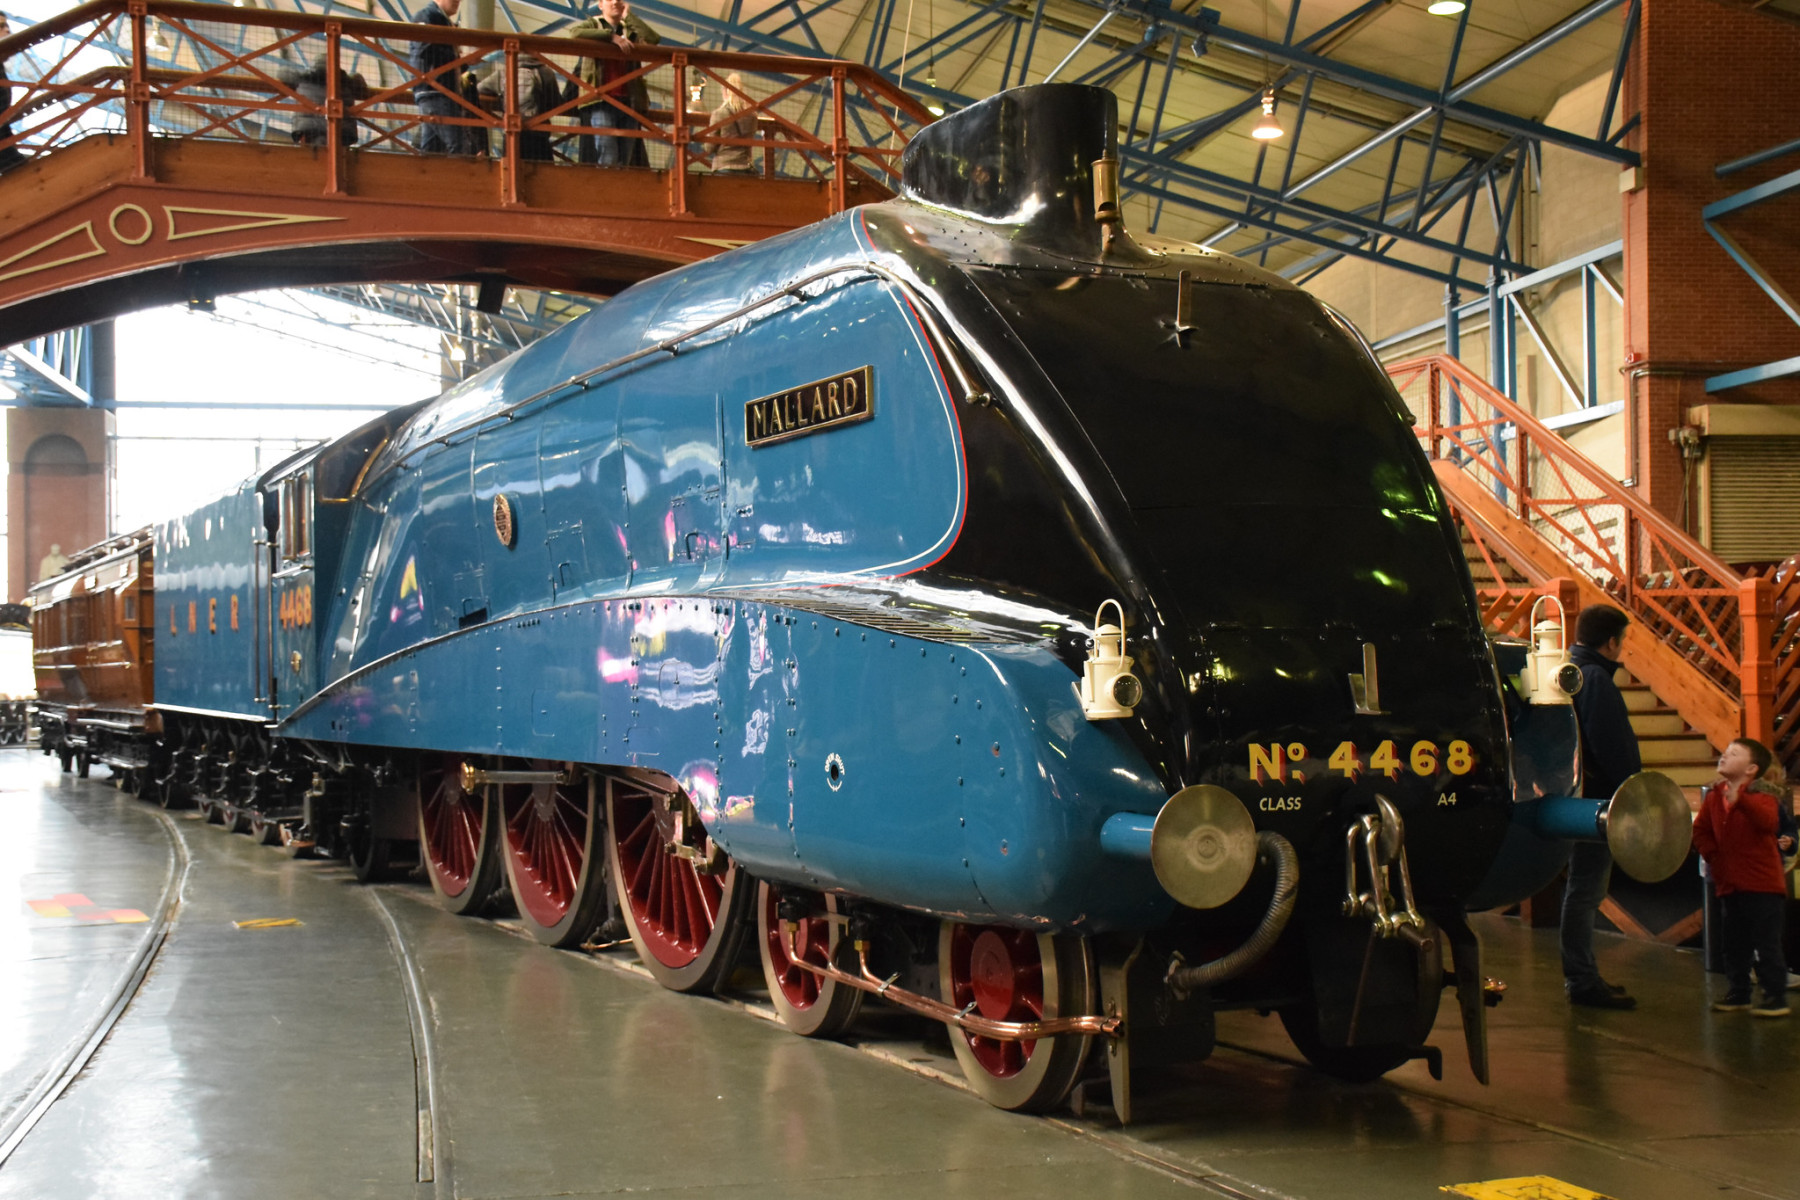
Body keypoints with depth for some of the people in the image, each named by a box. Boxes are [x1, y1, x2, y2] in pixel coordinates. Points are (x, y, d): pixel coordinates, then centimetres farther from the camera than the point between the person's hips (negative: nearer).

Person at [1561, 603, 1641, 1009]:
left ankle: (1580, 974, 26)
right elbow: (1613, 747, -22)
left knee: (1584, 887, 17)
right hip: (1597, 796, -11)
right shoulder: (1594, 679, -16)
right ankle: (1582, 981, -3)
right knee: (1586, 888, -7)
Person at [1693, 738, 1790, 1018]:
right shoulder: (1714, 796, 4)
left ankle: (1776, 997, 3)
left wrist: (1741, 800, -47)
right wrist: (1713, 857, -1)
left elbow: (1769, 822, -34)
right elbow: (1701, 830, 12)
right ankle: (1737, 993, 25)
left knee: (1766, 945, -4)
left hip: (1762, 883, -7)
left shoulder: (1762, 795, -13)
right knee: (1735, 946, 15)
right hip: (1729, 884, 7)